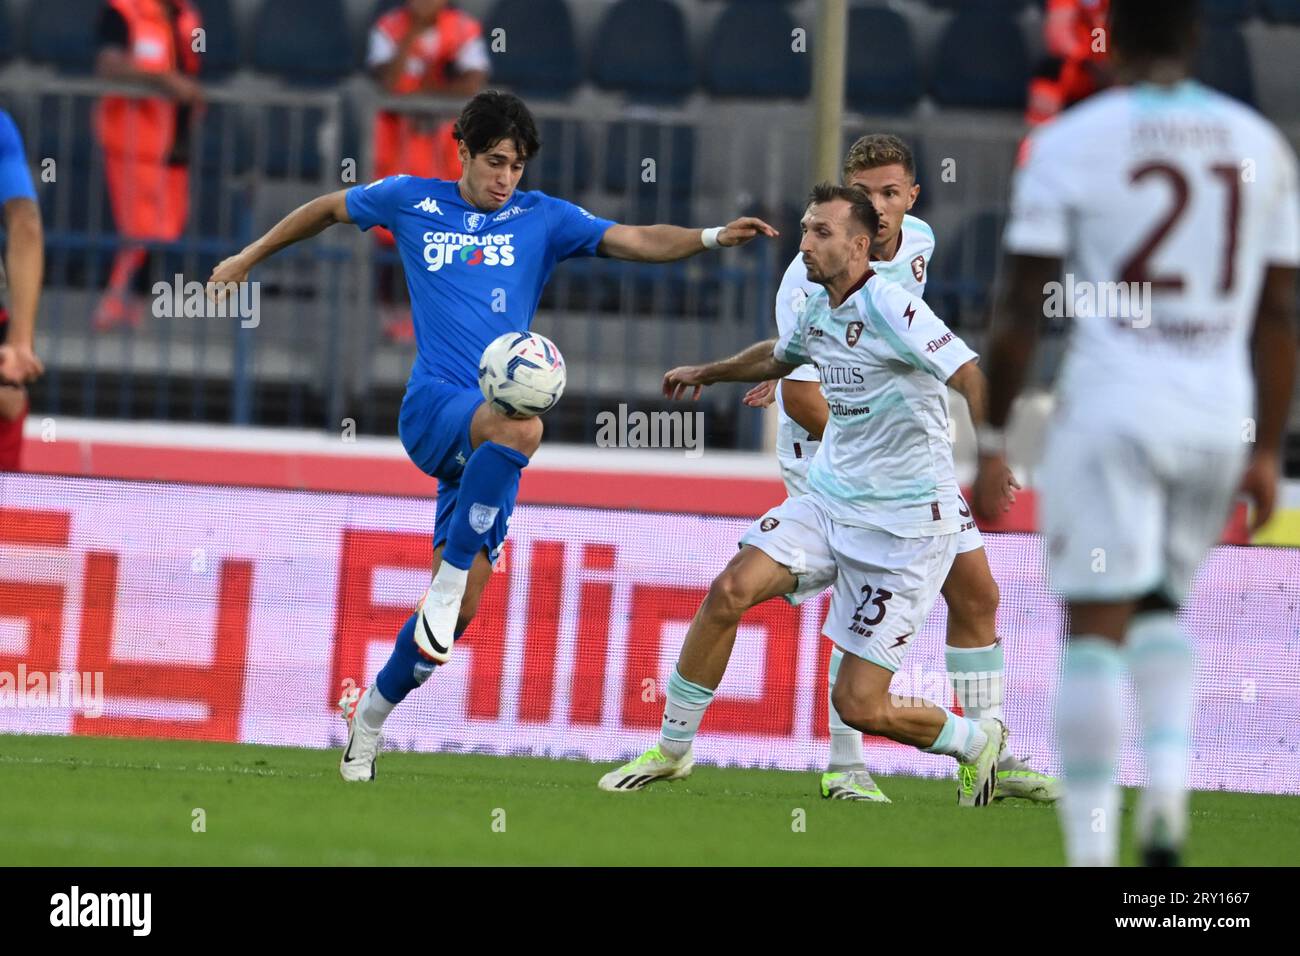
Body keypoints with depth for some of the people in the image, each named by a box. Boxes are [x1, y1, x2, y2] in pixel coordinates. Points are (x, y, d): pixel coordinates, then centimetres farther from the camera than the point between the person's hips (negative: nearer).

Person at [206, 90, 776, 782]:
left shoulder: (543, 219, 10)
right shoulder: (411, 202, 9)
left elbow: (638, 241, 0)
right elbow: (327, 209, 25)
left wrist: (713, 237, -16)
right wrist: (248, 258, 28)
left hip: (489, 438, 3)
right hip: (433, 407, -3)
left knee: (462, 606, -2)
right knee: (520, 427, -38)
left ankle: (370, 712, 19)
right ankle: (446, 578, -30)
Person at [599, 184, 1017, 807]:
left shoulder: (890, 307, -18)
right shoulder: (817, 309, 7)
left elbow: (973, 378, -27)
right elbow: (780, 356, 32)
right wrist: (706, 372, 46)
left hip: (905, 526, -7)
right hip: (828, 502, 7)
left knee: (858, 705, -9)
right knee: (731, 590, -16)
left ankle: (975, 742, 22)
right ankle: (671, 751, 0)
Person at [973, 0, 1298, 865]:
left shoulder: (1071, 144, -4)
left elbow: (1023, 307, -5)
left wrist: (992, 441, 1)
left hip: (1113, 407, -4)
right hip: (1220, 417, 4)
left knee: (1096, 628, -2)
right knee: (1163, 603, 23)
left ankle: (1092, 848, -6)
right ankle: (1169, 777, 1)